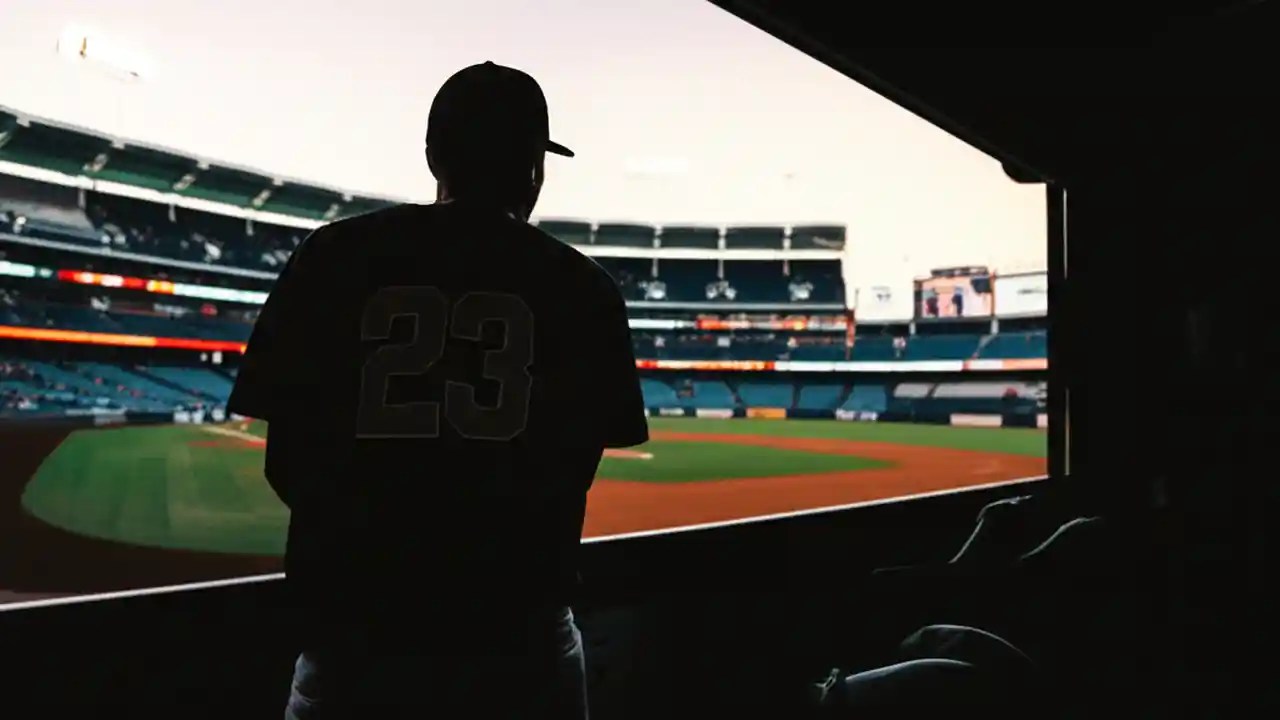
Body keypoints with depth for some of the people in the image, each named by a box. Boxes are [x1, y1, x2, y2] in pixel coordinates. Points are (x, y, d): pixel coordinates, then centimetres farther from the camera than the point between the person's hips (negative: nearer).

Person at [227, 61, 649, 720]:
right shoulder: (582, 285, -1)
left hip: (355, 623, 0)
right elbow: (574, 468, 1)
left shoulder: (332, 256, -1)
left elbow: (286, 462, 1)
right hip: (518, 634, 0)